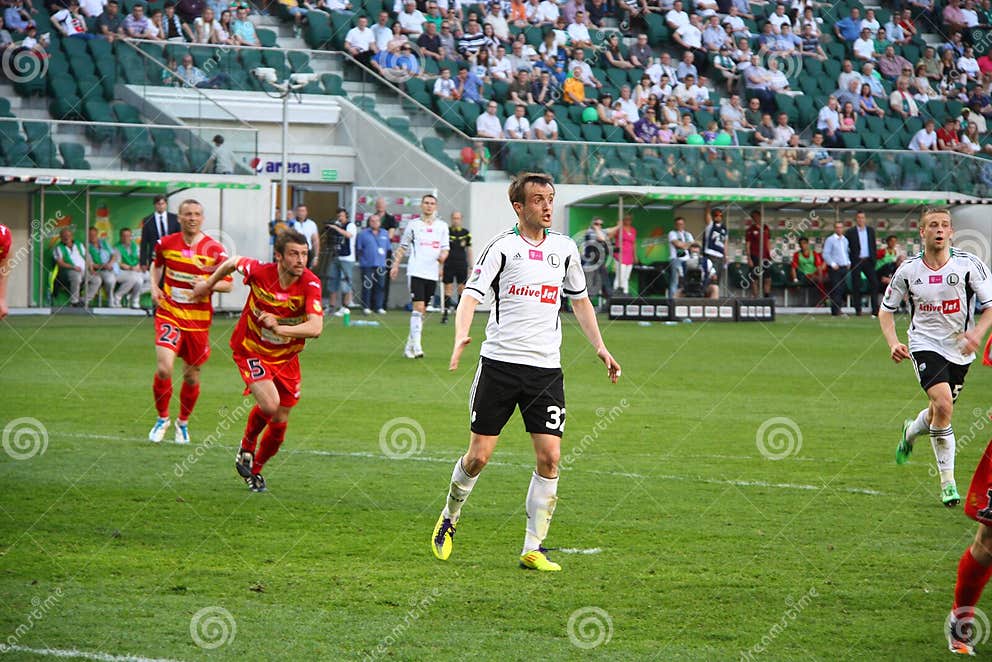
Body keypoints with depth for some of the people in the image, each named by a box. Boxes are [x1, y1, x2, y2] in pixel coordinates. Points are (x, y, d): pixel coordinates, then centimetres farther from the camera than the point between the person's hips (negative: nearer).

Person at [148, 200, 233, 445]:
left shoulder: (215, 250, -7)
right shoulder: (166, 244, -1)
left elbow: (228, 284, -2)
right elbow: (156, 264, 21)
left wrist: (208, 285, -21)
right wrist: (154, 287, 3)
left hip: (198, 320, 0)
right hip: (169, 315, 0)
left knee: (191, 376, 10)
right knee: (163, 369, -17)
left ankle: (183, 423, 35)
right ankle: (162, 418, 7)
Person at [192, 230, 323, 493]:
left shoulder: (310, 284, -22)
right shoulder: (259, 272, -21)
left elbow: (315, 327, -32)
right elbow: (233, 262, 3)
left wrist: (280, 328, -43)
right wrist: (209, 284, 17)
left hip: (286, 357, 2)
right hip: (251, 350, -2)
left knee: (280, 422, 7)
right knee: (269, 404, -24)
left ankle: (256, 469, 34)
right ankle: (246, 448, 6)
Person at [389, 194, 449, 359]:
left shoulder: (442, 226, 12)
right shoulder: (413, 225, 5)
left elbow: (445, 247, 11)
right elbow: (403, 246, 13)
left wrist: (443, 256, -10)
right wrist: (396, 264, 6)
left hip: (432, 273, 4)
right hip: (416, 271, -4)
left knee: (423, 311, 8)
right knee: (418, 307, -16)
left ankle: (410, 345, 19)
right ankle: (416, 345, -19)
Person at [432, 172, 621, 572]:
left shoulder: (564, 248, 10)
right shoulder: (502, 247, -4)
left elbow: (580, 301, 23)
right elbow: (471, 296, -12)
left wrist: (599, 347, 15)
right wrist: (461, 337, -30)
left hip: (546, 367, 3)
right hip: (500, 362, -3)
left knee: (549, 457, -7)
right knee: (479, 455, -1)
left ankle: (533, 548, 1)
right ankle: (449, 519, 26)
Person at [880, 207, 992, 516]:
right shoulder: (908, 269, -6)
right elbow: (886, 309, 6)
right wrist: (893, 342, -10)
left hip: (960, 349, 2)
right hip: (925, 345, -2)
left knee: (939, 413, 13)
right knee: (943, 404, -23)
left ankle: (911, 431, 52)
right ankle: (947, 481, -13)